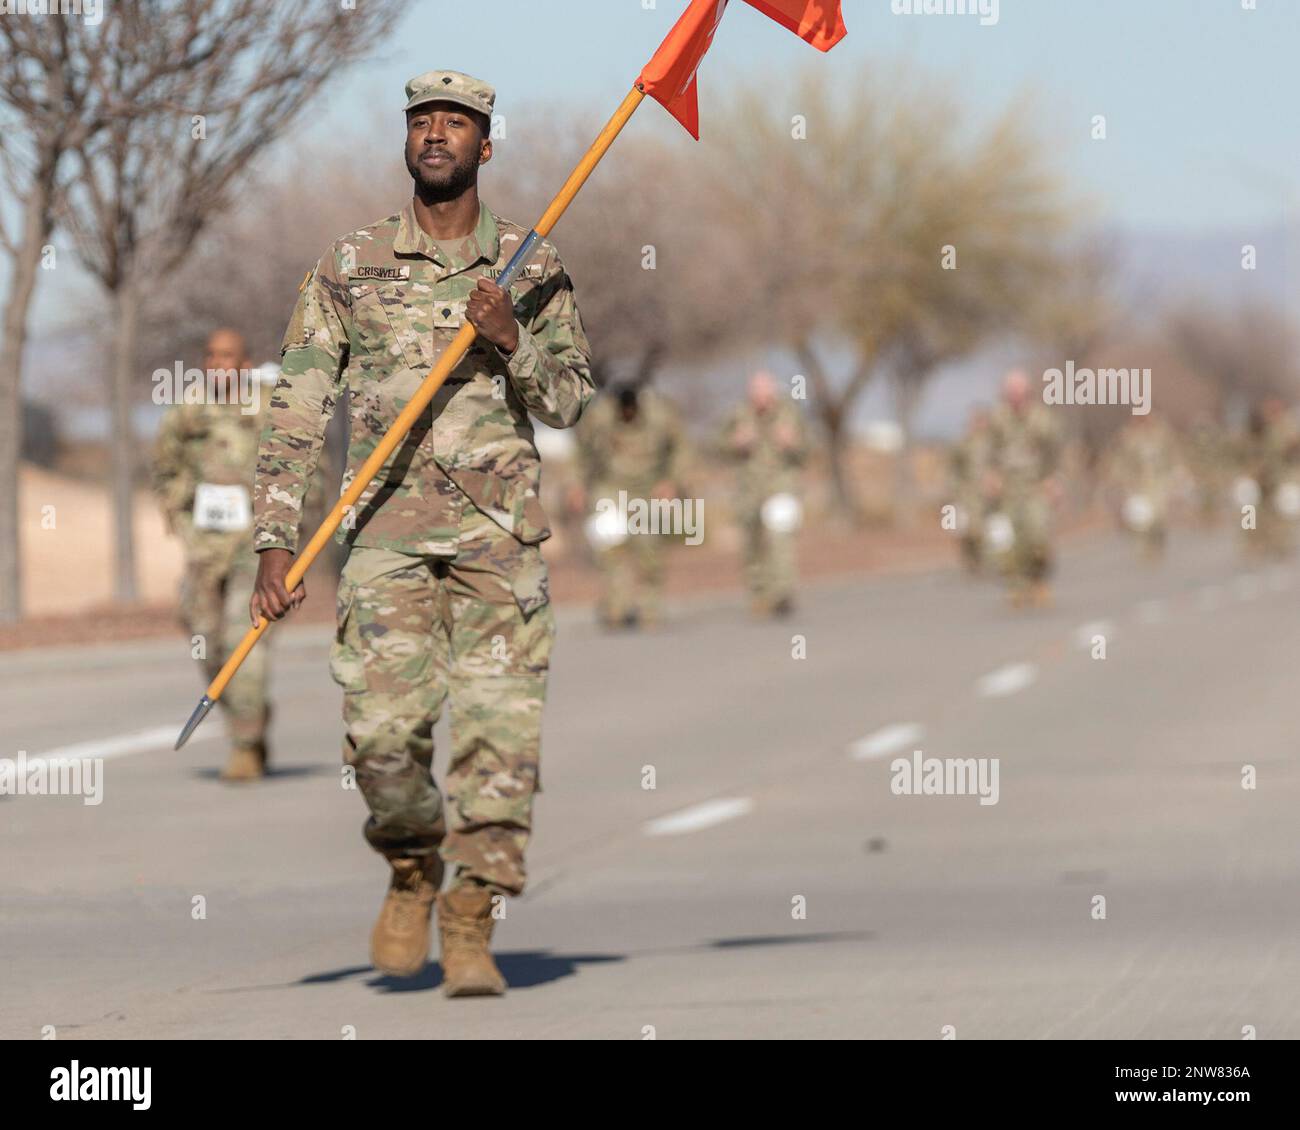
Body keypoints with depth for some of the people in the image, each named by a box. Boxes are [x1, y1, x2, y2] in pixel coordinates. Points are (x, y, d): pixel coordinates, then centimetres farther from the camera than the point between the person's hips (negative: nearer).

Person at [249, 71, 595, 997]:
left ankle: (471, 926, 0)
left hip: (499, 533, 0)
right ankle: (413, 869, 18)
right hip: (386, 529, 0)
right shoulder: (351, 266, 7)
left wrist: (513, 341, -9)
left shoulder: (532, 268, 9)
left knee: (502, 729, -9)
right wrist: (276, 539, -3)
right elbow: (299, 408, 5)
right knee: (383, 728, -11)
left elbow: (573, 401, 10)